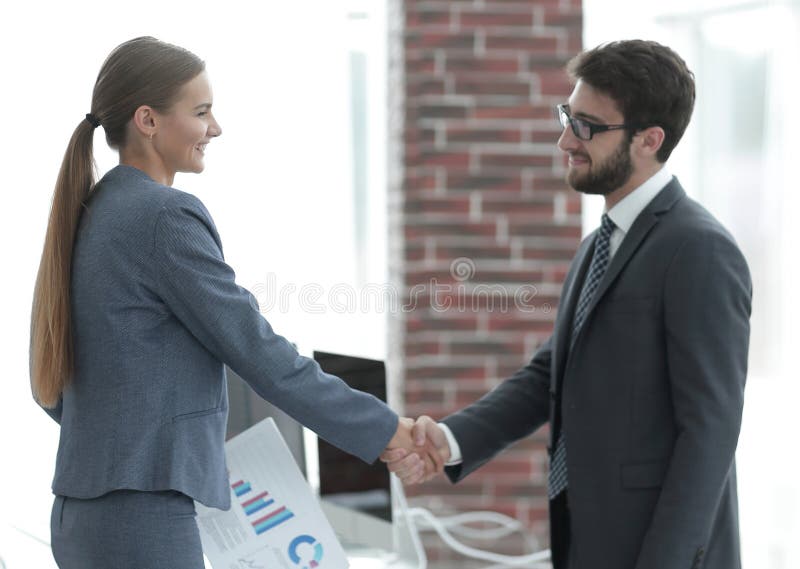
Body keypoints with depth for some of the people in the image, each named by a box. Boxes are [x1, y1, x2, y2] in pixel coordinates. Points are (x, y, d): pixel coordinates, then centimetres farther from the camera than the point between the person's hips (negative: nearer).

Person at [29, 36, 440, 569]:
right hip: (144, 516, -9)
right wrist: (383, 430, -5)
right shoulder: (166, 216, -13)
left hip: (83, 513, 9)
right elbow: (259, 353, -12)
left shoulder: (87, 214, 12)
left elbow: (52, 387, 17)